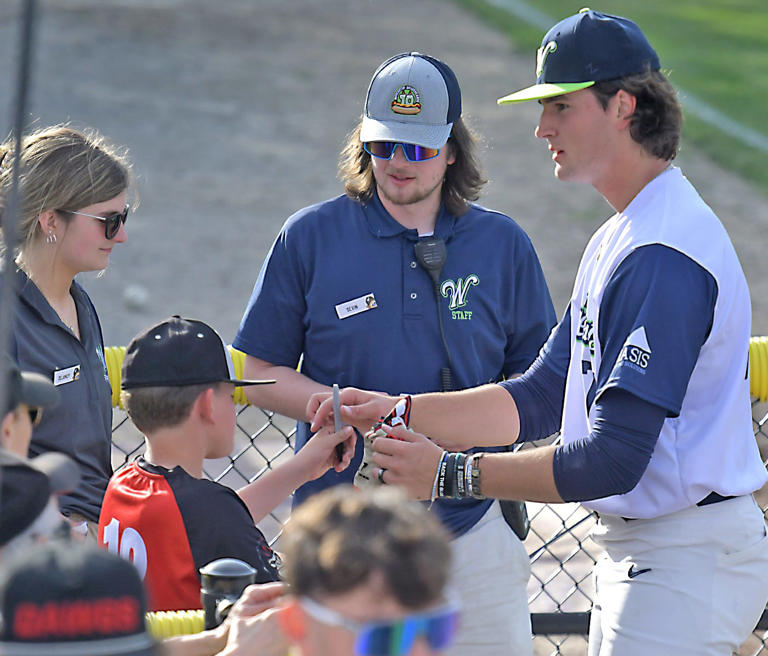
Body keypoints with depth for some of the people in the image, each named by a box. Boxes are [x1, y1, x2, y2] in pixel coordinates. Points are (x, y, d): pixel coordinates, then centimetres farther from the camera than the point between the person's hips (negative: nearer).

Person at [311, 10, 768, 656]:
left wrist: (451, 473, -21)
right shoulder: (616, 240, 15)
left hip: (687, 555, -11)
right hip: (638, 548, 11)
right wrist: (398, 410, 5)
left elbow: (612, 461, -25)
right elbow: (539, 401, 17)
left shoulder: (664, 254, -21)